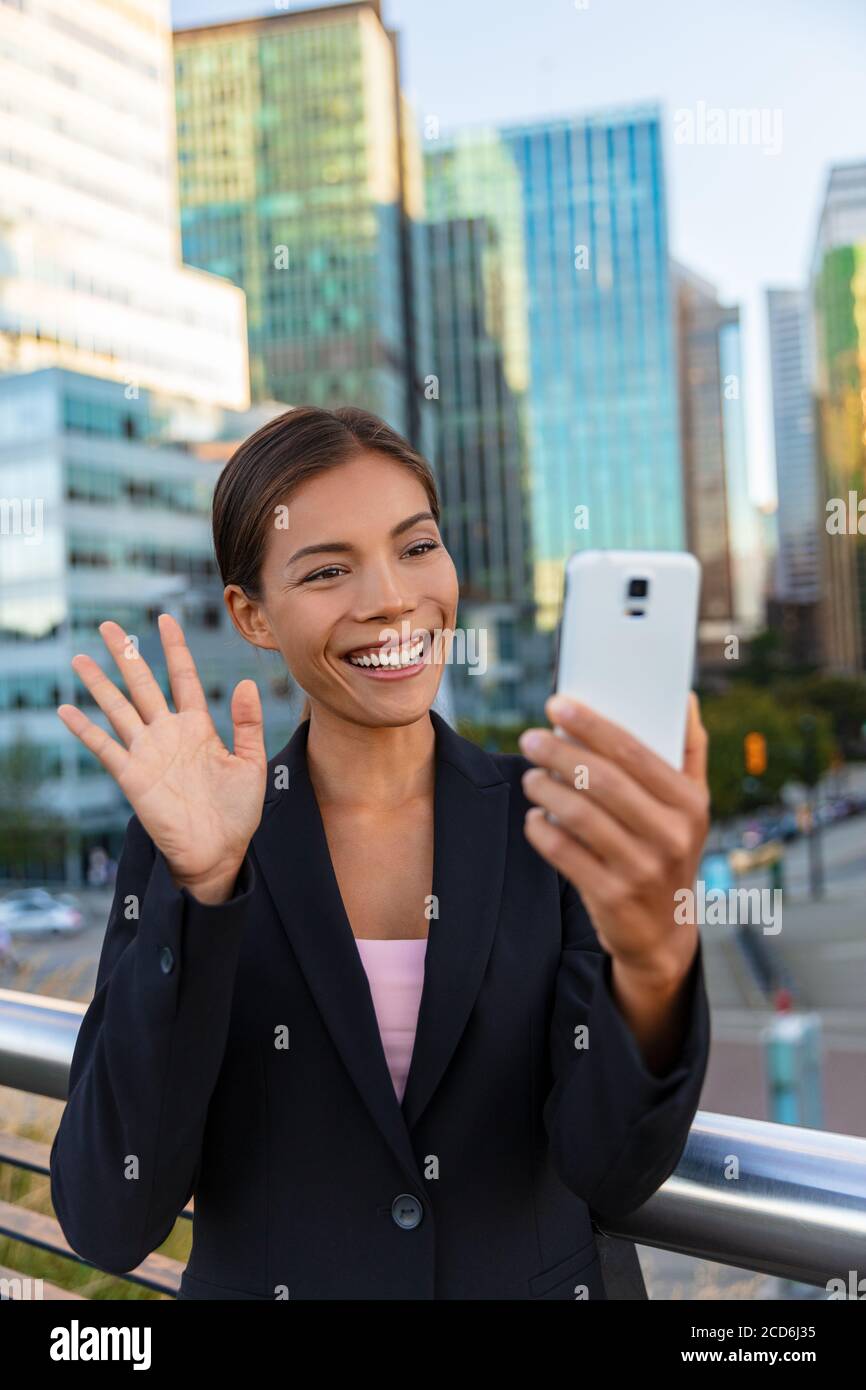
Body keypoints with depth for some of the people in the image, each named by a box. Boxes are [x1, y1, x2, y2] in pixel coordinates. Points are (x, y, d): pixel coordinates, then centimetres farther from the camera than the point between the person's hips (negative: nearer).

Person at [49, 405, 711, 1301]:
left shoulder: (555, 819, -11)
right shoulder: (188, 832, -13)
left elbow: (611, 1175, -19)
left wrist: (654, 958, -38)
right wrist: (201, 889, -30)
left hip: (532, 1277, 1)